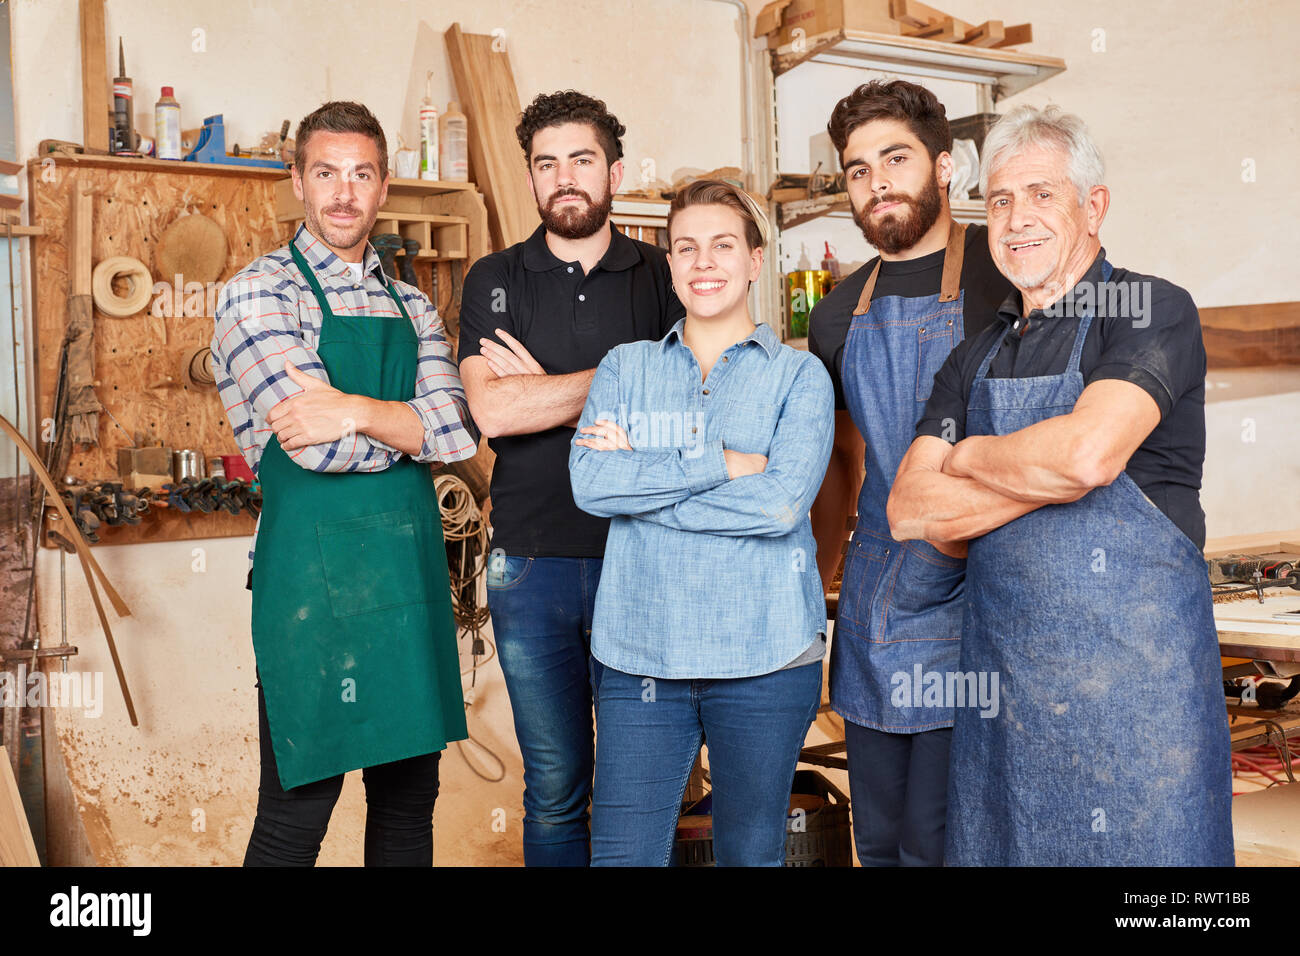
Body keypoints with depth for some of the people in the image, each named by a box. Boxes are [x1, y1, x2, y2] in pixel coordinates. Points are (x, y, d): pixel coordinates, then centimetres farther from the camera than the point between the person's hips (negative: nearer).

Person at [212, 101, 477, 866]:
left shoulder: (411, 307, 15)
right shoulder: (260, 293, -3)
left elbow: (459, 429, -2)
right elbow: (318, 446, -16)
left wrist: (358, 411, -17)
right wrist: (410, 429, -1)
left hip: (412, 571, 6)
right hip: (314, 575, -6)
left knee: (409, 799, 15)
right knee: (296, 813, 3)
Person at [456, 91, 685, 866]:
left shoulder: (662, 277, 6)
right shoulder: (496, 280, 6)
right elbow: (491, 410, -9)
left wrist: (543, 389, -9)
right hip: (532, 564, 1)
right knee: (555, 788, 10)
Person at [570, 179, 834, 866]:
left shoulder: (799, 376, 3)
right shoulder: (624, 368, 9)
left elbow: (781, 501, -14)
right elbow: (588, 482, -8)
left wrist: (639, 475, -11)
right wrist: (719, 462, -14)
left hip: (764, 656, -1)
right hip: (636, 653, 1)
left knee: (750, 853, 14)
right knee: (621, 854, 5)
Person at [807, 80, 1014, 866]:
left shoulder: (1007, 272, -6)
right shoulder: (840, 315, 11)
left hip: (973, 592, -5)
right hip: (874, 604, 6)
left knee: (939, 842, 0)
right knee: (877, 838, 16)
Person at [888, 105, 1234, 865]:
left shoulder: (1152, 311, -6)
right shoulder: (975, 358, 12)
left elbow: (1087, 452, -24)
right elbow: (909, 512, 2)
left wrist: (969, 458, -5)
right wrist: (1049, 473, -10)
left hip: (1134, 667, -5)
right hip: (1000, 671, 6)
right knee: (993, 846, 14)